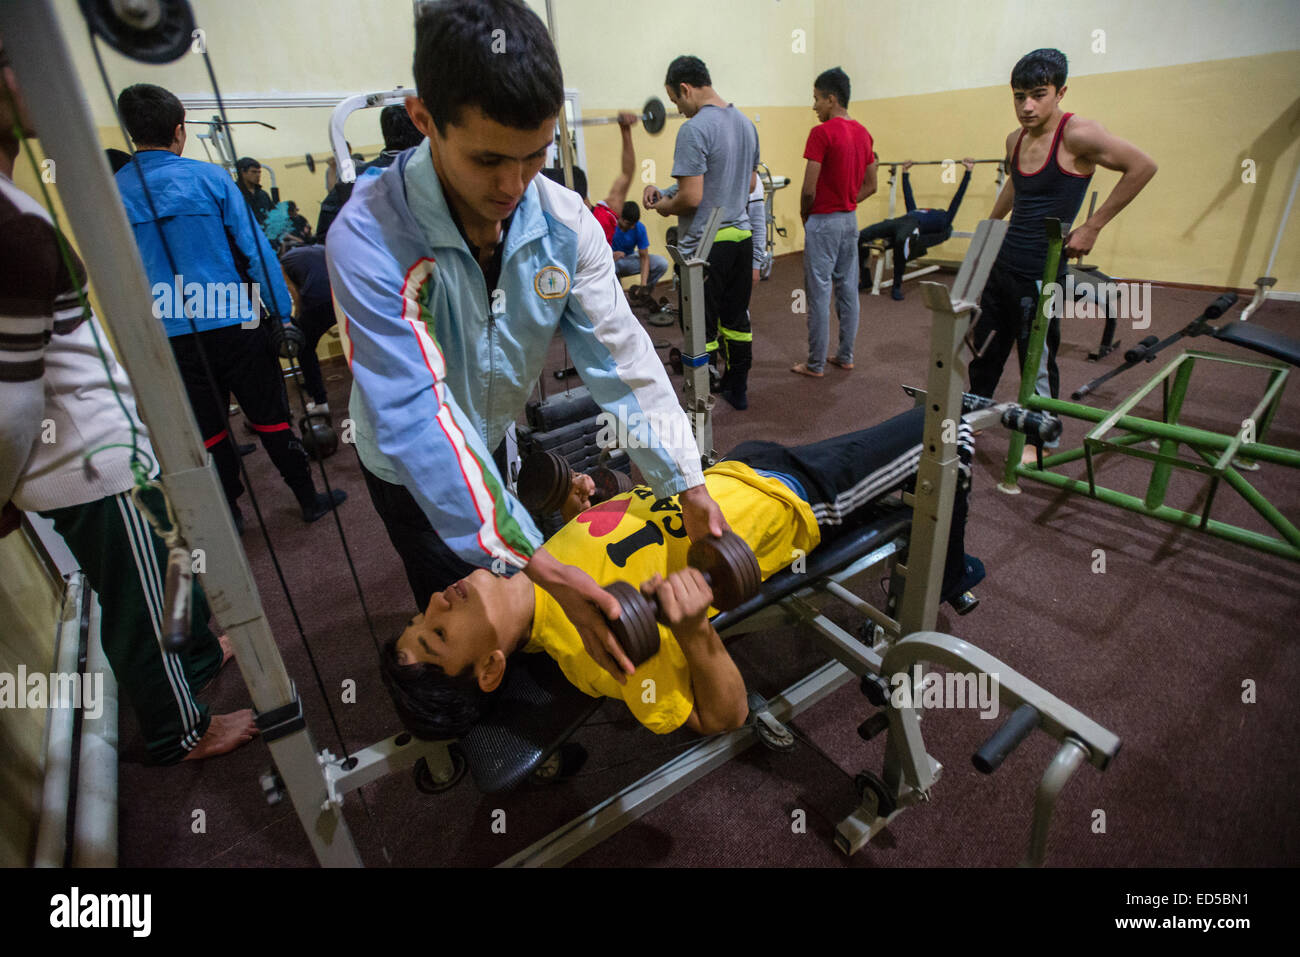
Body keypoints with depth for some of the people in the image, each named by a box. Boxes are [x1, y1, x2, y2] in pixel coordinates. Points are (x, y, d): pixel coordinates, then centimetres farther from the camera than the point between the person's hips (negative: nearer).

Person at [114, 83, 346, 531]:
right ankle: (309, 499, 19)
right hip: (234, 323, -2)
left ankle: (229, 512, 27)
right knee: (271, 418, 9)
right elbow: (255, 249, -8)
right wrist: (283, 315, -3)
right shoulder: (209, 178, -5)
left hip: (171, 339, 2)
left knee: (208, 429, 14)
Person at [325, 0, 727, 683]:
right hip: (410, 471, -3)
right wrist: (533, 563, -42)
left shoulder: (566, 224, -20)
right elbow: (418, 420, -38)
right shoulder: (369, 239, -34)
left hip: (505, 441, 4)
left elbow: (622, 357, -20)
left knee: (523, 595, 23)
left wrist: (687, 484, -27)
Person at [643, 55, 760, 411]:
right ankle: (737, 390, 29)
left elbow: (691, 197, -23)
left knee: (702, 328, 0)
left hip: (704, 245, -8)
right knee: (736, 319, 16)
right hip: (741, 235, 8)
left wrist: (666, 206, 0)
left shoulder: (694, 130, -16)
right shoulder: (746, 123, 11)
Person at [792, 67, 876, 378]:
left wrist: (804, 215, 0)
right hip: (850, 219, 8)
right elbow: (870, 185, 13)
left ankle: (816, 364, 4)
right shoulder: (863, 133, 11)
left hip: (824, 222, -8)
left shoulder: (821, 132, -14)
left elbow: (809, 188, -17)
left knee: (820, 293, -3)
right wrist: (846, 204, 13)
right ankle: (845, 355, 21)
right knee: (848, 289, 12)